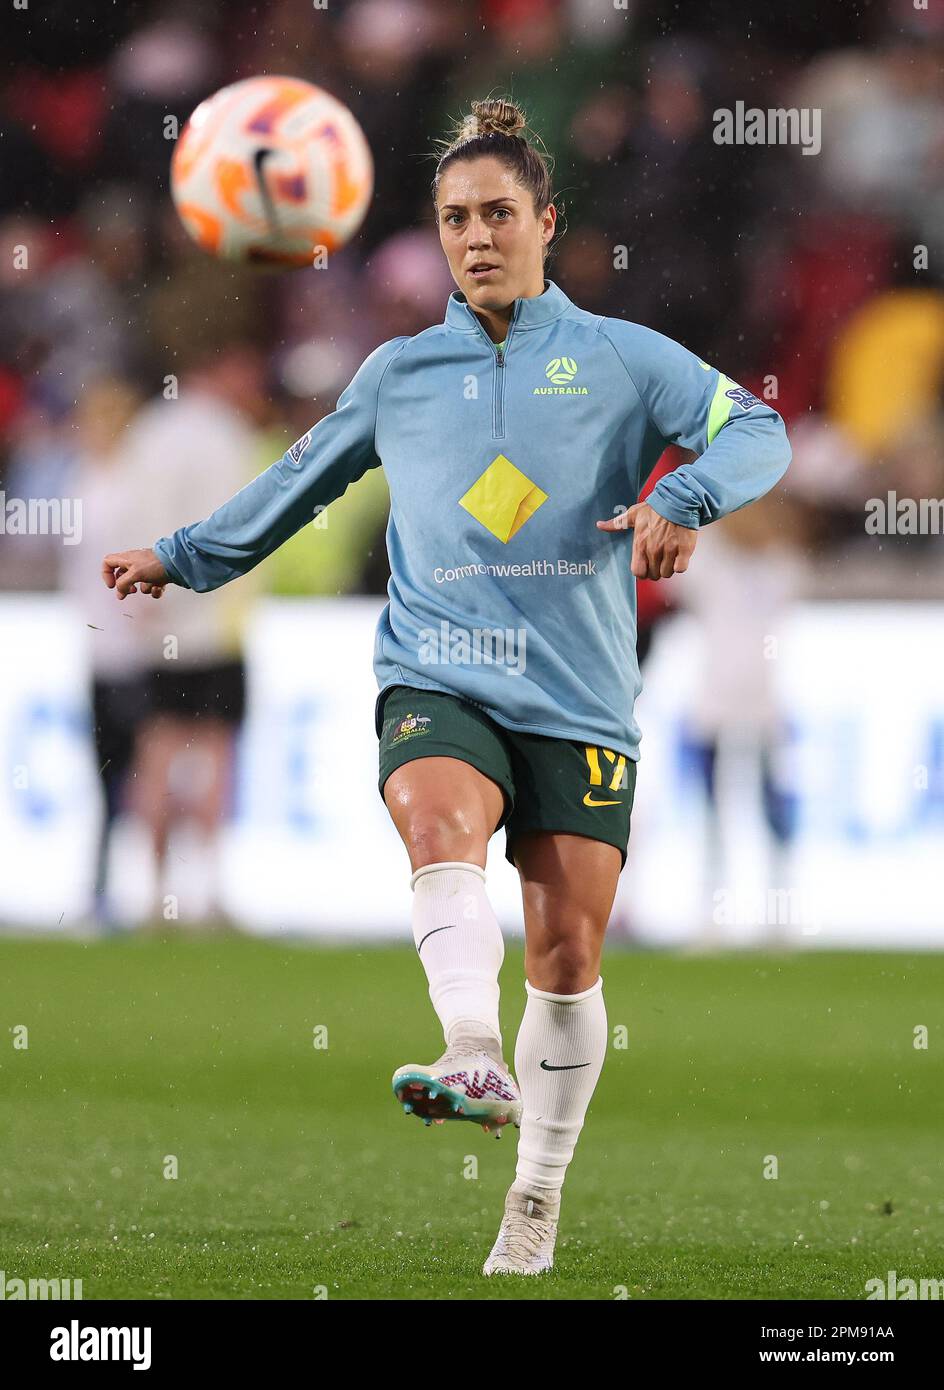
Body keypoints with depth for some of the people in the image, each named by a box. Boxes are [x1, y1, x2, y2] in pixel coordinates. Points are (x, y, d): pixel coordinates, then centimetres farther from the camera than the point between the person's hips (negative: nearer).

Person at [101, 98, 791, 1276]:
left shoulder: (619, 359, 8)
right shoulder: (397, 374, 15)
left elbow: (755, 429, -2)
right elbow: (301, 482, 30)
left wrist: (687, 497, -22)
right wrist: (181, 557, 36)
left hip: (577, 698, 0)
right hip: (437, 682, 1)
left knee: (566, 950, -4)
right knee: (440, 826, -33)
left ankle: (538, 1195, 10)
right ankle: (476, 1064, -52)